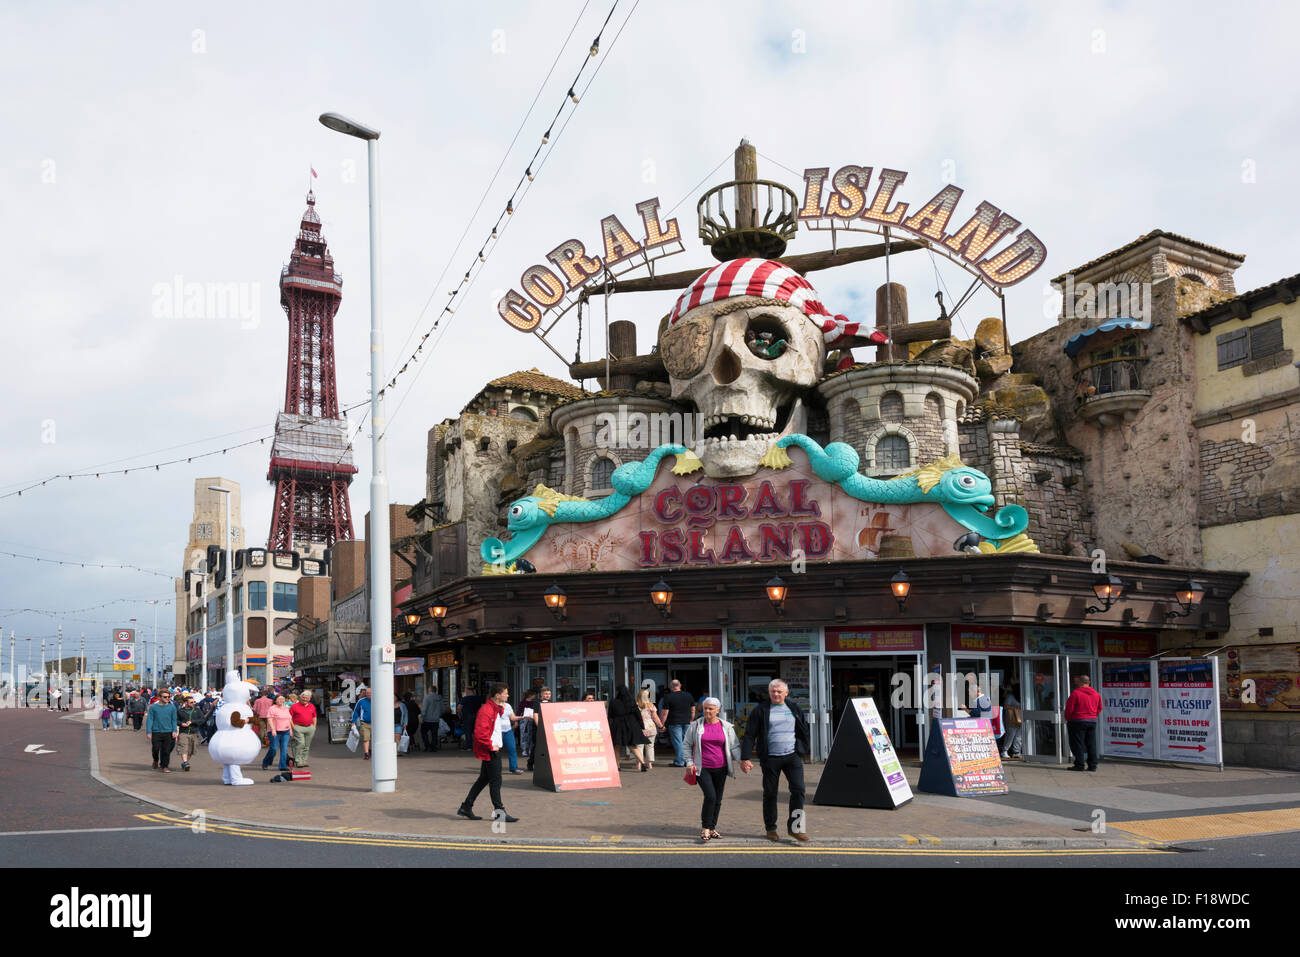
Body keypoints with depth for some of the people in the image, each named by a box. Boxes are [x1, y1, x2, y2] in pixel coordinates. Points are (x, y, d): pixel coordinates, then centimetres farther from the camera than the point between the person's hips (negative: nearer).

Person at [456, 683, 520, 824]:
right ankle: (499, 813, 3)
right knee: (495, 781, -4)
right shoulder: (486, 710, -21)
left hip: (494, 749, 10)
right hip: (490, 752, -10)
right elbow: (479, 733, -27)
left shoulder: (496, 709, 11)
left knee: (483, 779, 17)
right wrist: (491, 746, -19)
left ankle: (466, 807, 24)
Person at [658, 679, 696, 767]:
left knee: (678, 742, 0)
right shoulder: (688, 696, 7)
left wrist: (661, 724, 0)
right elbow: (693, 711, 14)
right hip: (687, 722, 4)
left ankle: (679, 762, 2)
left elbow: (664, 713, -7)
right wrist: (691, 721, 25)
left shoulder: (668, 697, -7)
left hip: (674, 723, -4)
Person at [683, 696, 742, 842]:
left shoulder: (726, 726, 5)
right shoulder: (696, 726, 1)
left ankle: (712, 828, 23)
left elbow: (734, 746, 7)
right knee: (710, 796, -16)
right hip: (702, 768, -3)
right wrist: (690, 763, -1)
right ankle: (705, 828, -1)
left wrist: (741, 762, -6)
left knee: (718, 800, 7)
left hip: (720, 769, 3)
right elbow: (687, 745, 9)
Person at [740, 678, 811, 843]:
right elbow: (750, 735, -1)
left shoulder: (795, 710, 11)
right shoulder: (760, 710, 0)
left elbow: (803, 732, 21)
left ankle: (794, 827, -1)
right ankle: (770, 828, 20)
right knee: (770, 794, 5)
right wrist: (745, 758, -7)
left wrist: (802, 752, 15)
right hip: (770, 758, -2)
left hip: (792, 756, 2)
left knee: (798, 789, -10)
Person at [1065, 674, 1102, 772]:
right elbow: (1099, 708, 15)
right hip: (1092, 721, 6)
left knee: (1078, 744, -1)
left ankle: (1079, 765, -2)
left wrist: (1068, 719, 5)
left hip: (1078, 721, -6)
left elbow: (1069, 708, -9)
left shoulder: (1075, 693, -12)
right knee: (1091, 744, 9)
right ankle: (1092, 765, 8)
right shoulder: (1096, 694, 8)